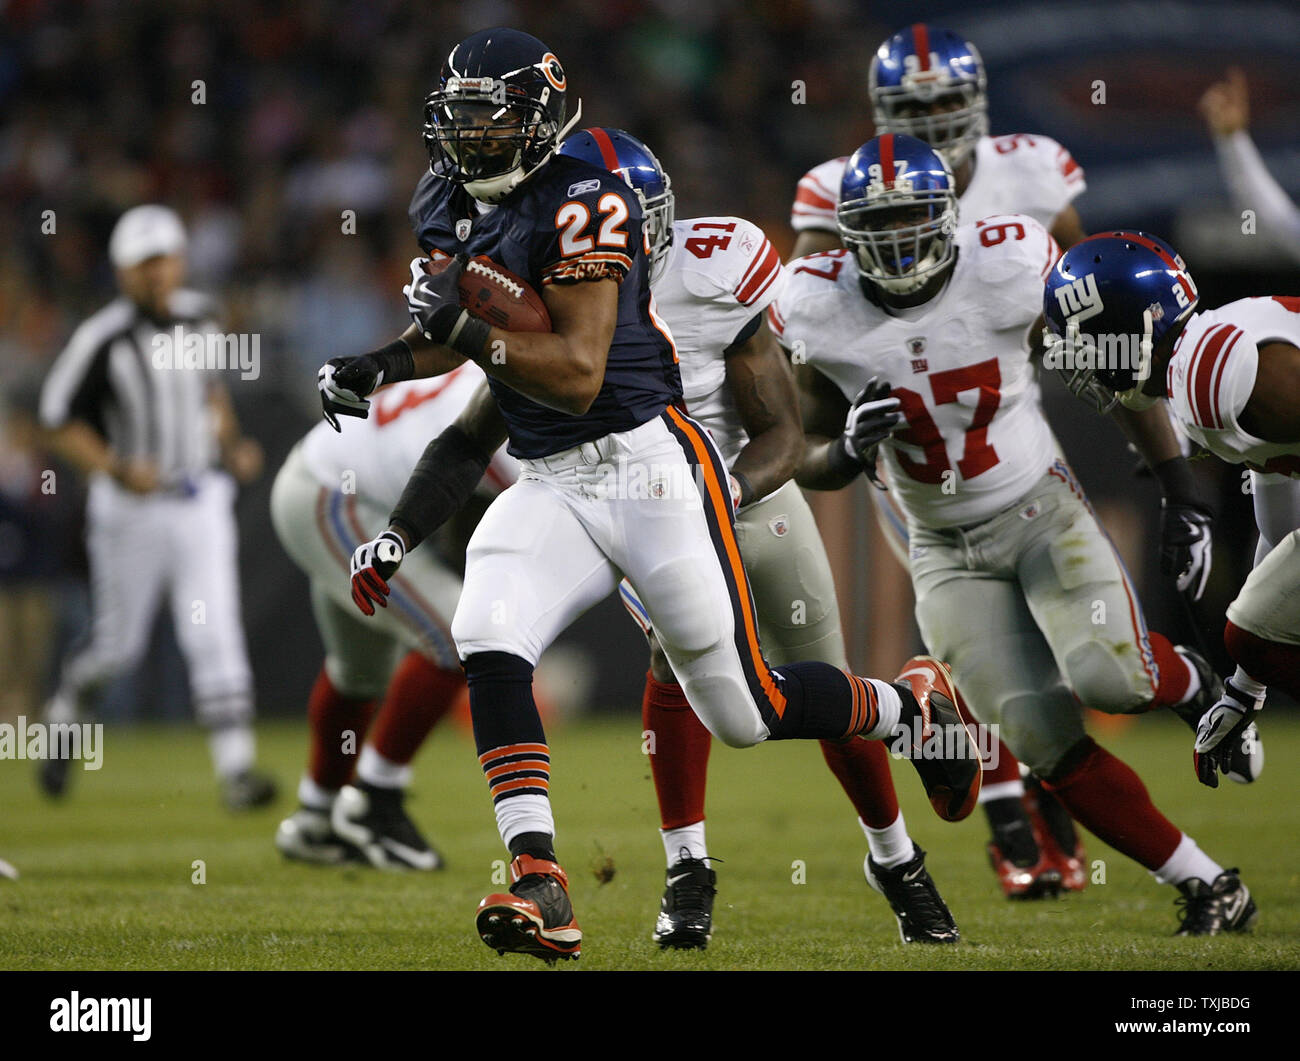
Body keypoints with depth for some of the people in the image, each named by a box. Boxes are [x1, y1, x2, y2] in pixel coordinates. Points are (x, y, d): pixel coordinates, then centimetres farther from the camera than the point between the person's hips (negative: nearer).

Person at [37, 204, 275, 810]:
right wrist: (117, 470, -20)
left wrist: (231, 447, 8)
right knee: (119, 645, 8)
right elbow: (60, 422, -8)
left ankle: (236, 766, -11)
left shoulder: (198, 318, 2)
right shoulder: (102, 341, -15)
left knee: (215, 633, -8)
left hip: (202, 501, 3)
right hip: (131, 509, -3)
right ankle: (65, 709, 39)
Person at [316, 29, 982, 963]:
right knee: (488, 644, -22)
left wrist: (471, 333, -30)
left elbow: (578, 376, -19)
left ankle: (914, 706, 30)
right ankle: (540, 889, -25)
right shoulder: (447, 209, 10)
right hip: (549, 488, 6)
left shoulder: (583, 205, -15)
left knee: (746, 712, 1)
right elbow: (452, 339, 25)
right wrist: (374, 369, 6)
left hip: (647, 462, -6)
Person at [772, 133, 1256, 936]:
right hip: (948, 553, 2)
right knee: (1050, 748, -10)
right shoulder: (820, 313, -10)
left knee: (1108, 676, -28)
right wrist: (847, 452, -23)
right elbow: (812, 462, 1)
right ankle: (1210, 888, 3)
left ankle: (1192, 682, 9)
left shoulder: (1012, 268, -15)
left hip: (1042, 509, -2)